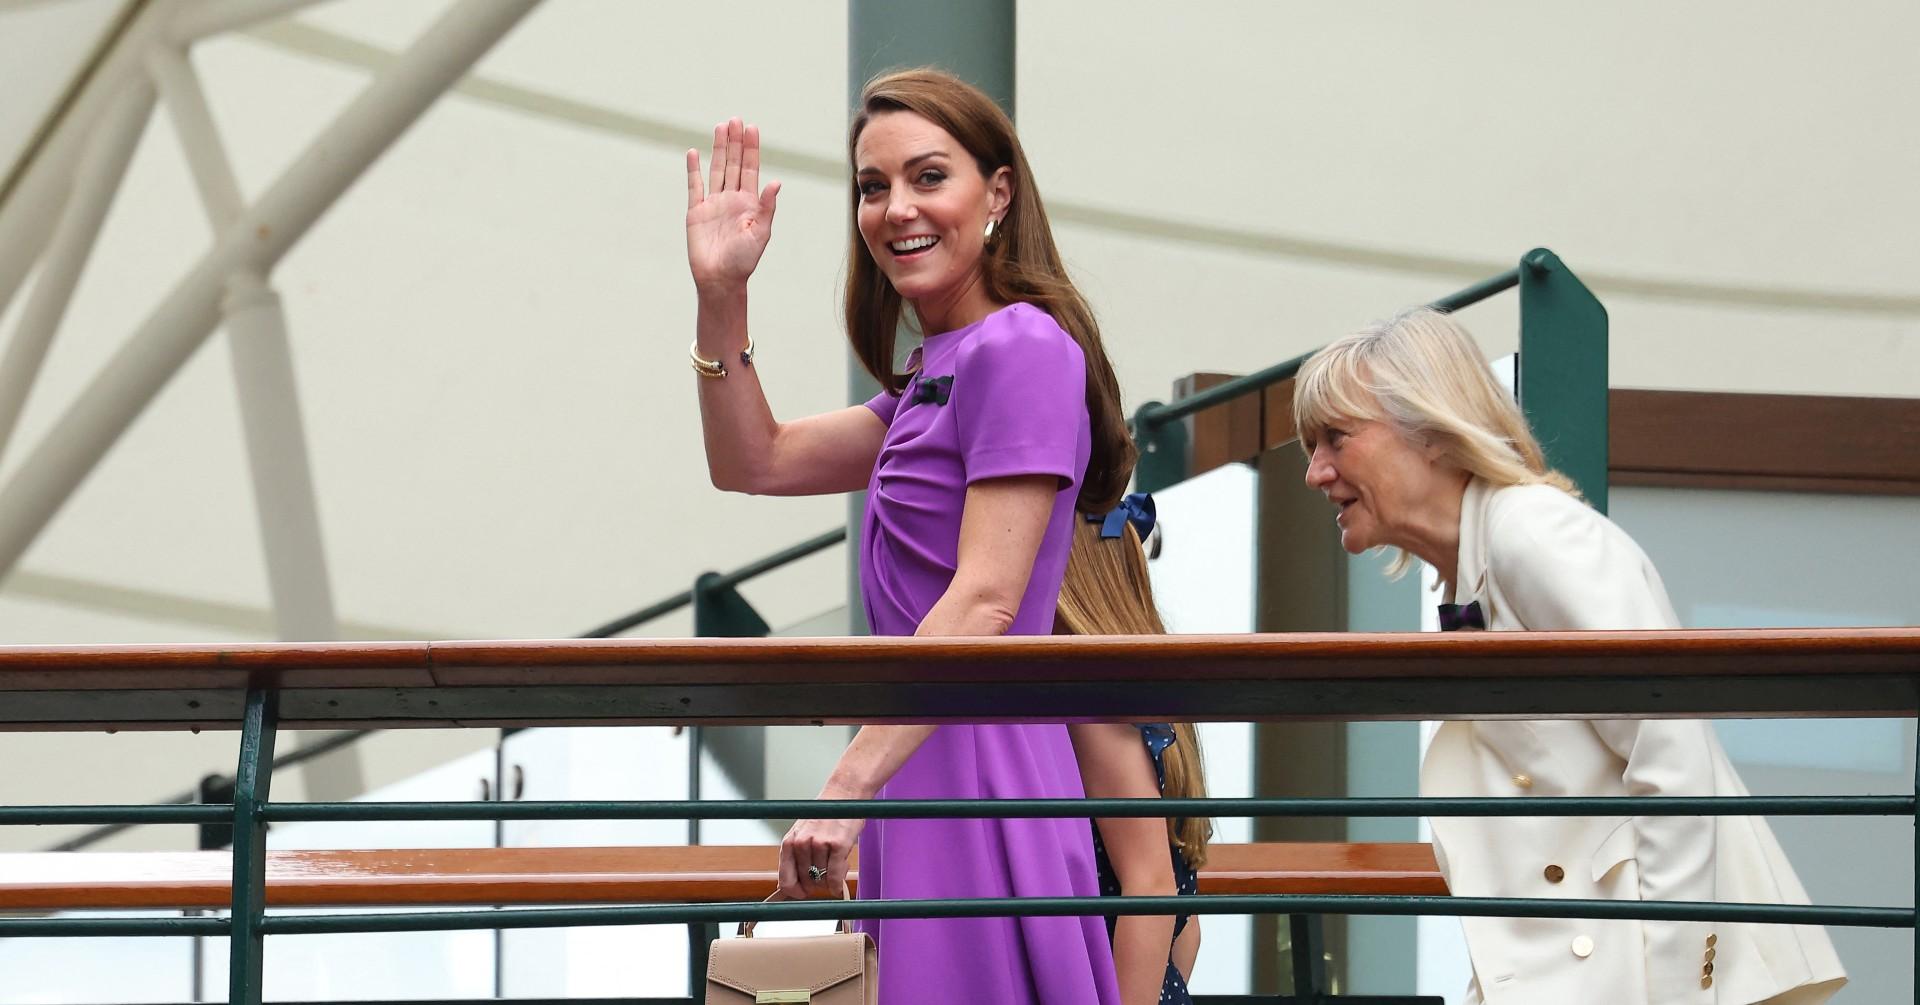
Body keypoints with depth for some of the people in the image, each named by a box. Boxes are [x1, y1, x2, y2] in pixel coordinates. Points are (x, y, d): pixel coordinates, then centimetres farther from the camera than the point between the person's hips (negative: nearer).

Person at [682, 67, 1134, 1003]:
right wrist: (721, 296, 11)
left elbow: (983, 601, -19)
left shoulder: (1022, 349, -11)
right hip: (923, 769, 10)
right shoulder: (935, 377, 20)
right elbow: (756, 461, 25)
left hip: (977, 772, -10)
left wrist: (848, 787, -23)